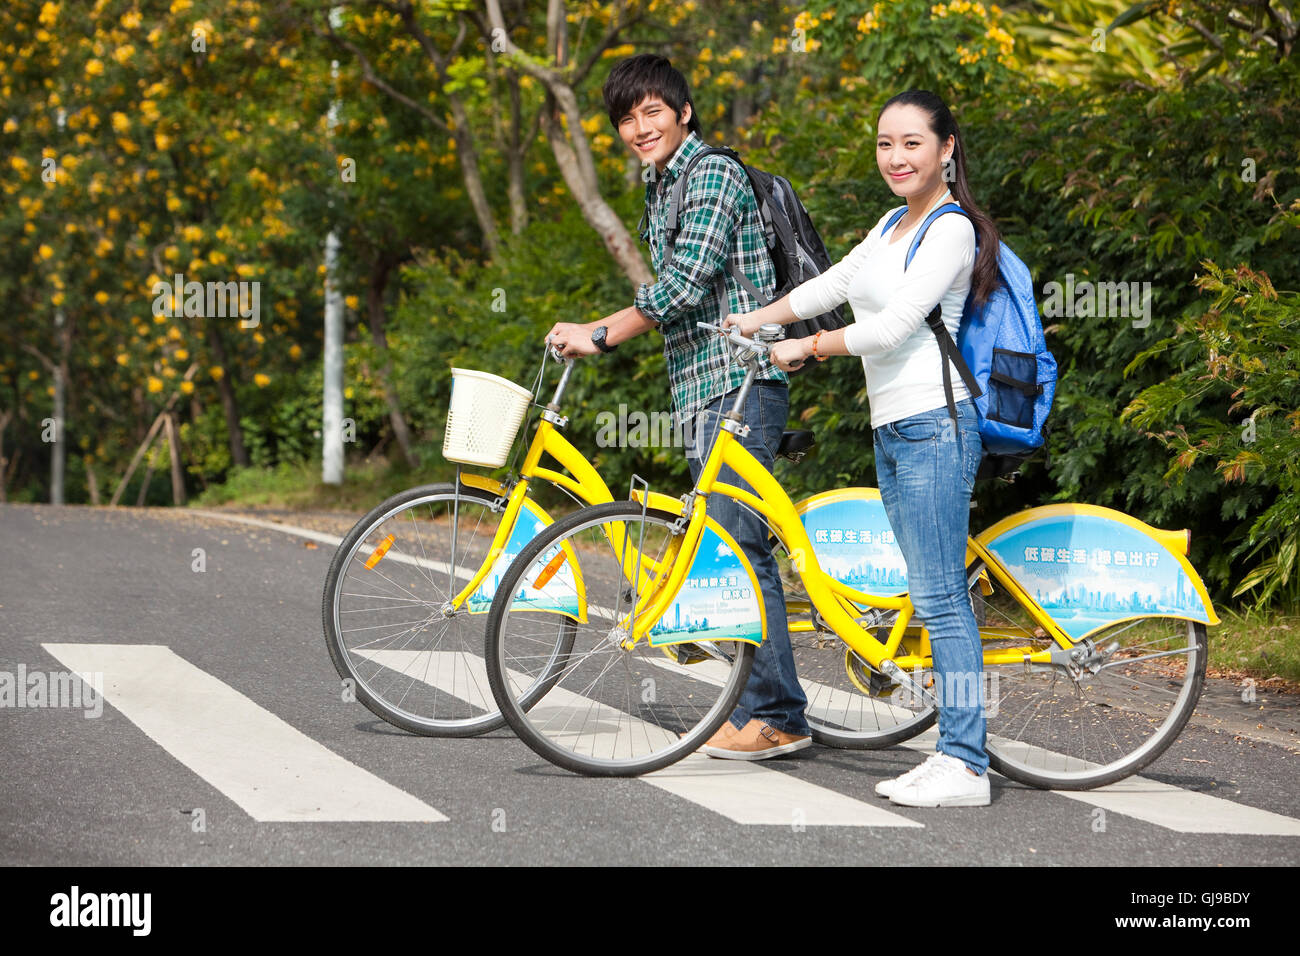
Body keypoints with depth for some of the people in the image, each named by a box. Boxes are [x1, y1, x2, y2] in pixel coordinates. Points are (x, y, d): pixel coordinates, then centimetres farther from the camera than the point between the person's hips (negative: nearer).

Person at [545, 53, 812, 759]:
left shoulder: (714, 173, -9)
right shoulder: (661, 191, 21)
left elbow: (685, 283, -19)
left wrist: (600, 333, -13)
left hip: (737, 387, -10)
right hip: (698, 391, 10)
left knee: (738, 547, -13)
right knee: (730, 548, 9)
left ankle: (777, 717, -12)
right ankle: (760, 706, 13)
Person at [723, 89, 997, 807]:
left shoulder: (951, 228, -9)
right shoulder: (894, 225, 19)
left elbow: (894, 324, -15)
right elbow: (834, 284, 28)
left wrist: (807, 348, -4)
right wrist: (753, 321, 28)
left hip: (933, 424, -9)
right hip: (893, 429, 9)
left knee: (939, 596, -11)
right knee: (932, 595, 7)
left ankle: (964, 766, -11)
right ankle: (954, 749, 8)